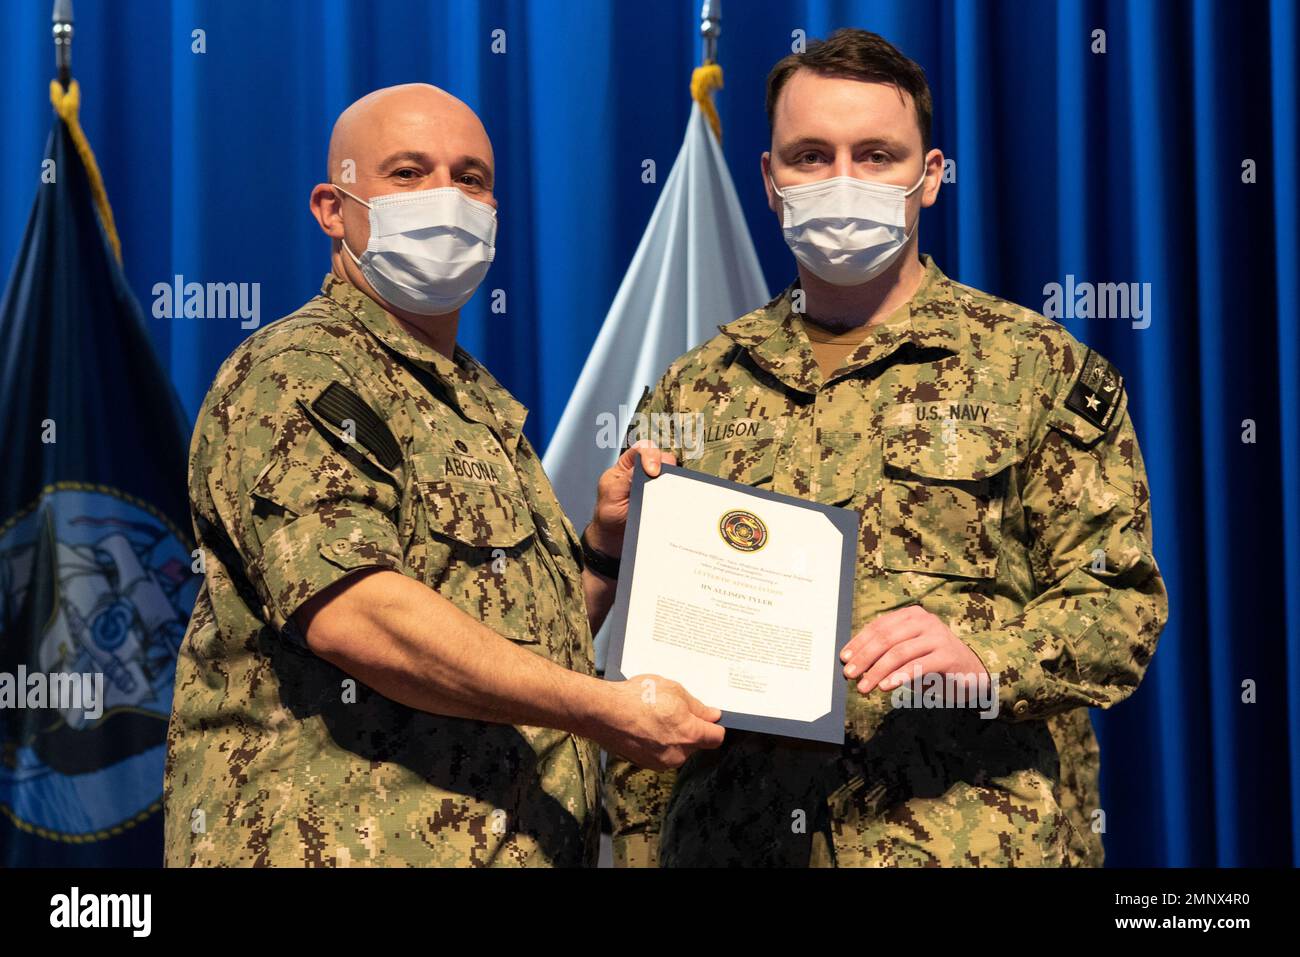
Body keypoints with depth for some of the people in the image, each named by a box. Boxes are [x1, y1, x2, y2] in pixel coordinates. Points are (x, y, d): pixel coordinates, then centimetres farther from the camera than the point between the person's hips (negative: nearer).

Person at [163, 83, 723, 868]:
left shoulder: (486, 406, 20)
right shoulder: (294, 376, -9)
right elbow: (350, 613, -24)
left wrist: (607, 541, 6)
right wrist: (605, 708, -22)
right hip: (338, 841, -8)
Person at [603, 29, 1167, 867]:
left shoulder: (1042, 370, 3)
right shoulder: (693, 393, 11)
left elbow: (1122, 603, -2)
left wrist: (986, 659, -20)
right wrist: (637, 847, 6)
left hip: (975, 836, -2)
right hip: (731, 843, 3)